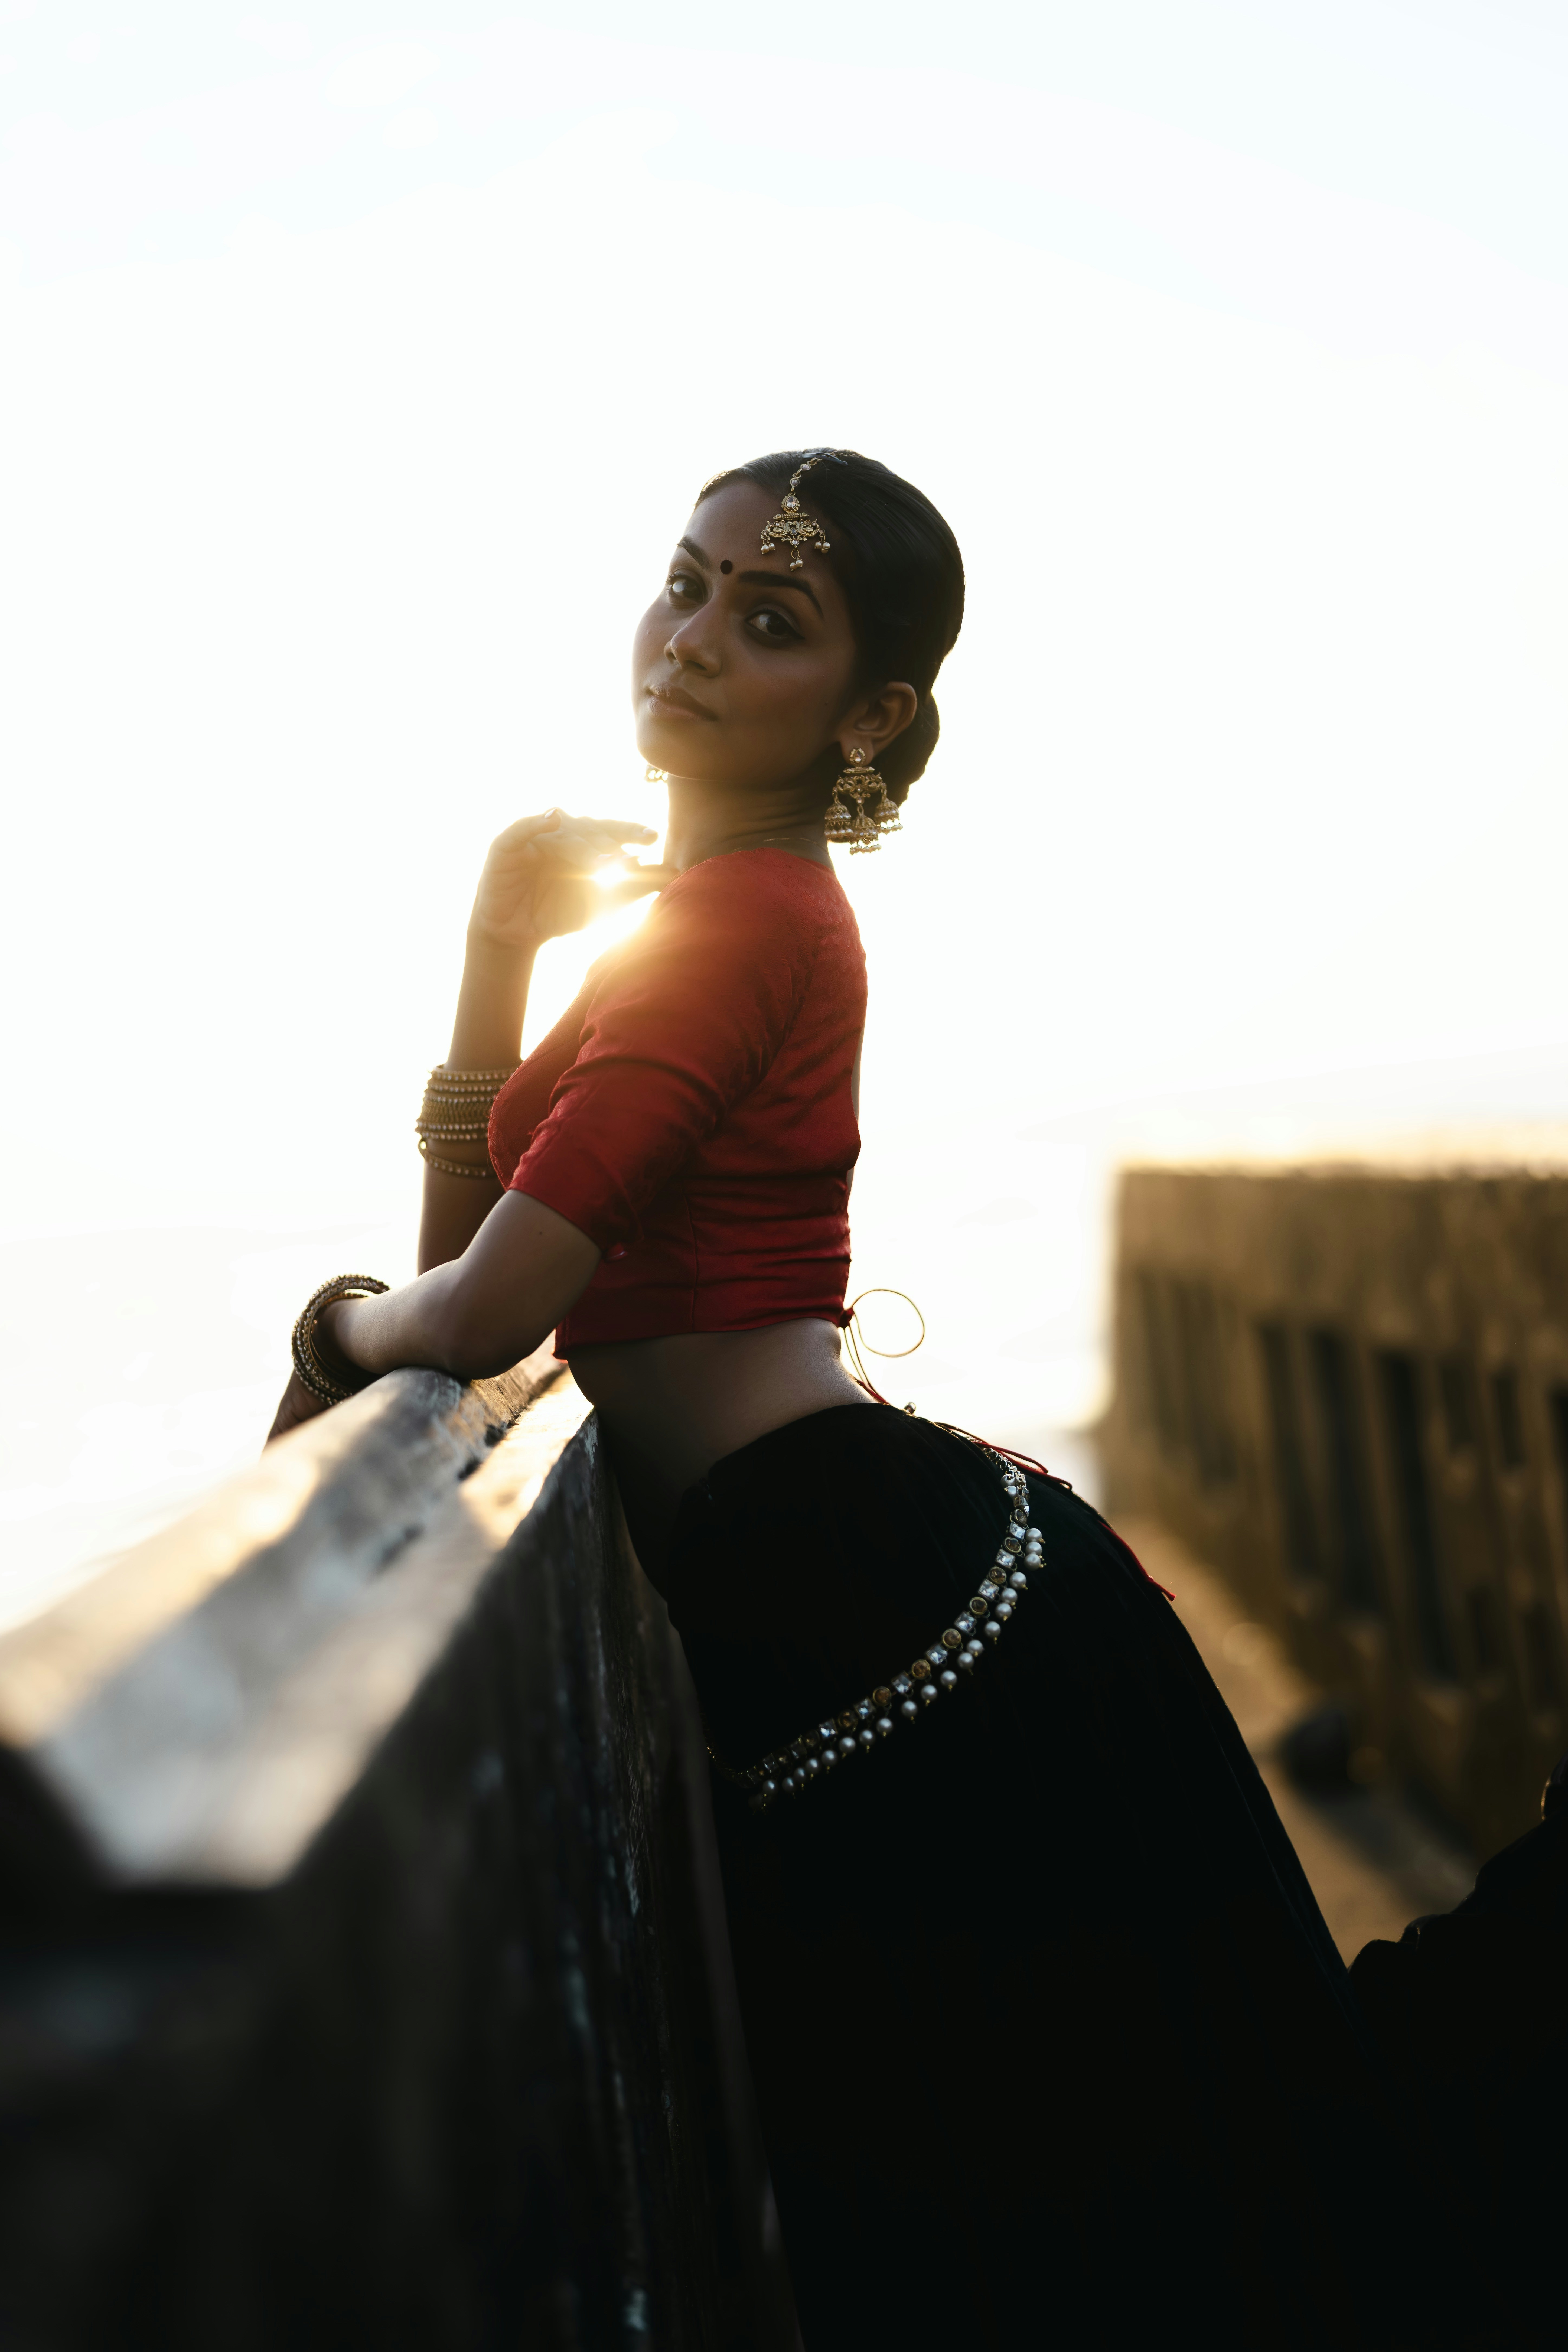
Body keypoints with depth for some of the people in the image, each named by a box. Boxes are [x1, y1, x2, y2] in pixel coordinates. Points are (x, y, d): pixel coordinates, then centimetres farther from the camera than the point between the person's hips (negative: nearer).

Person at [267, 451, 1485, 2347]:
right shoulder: (717, 907, 15)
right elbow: (470, 1240, 14)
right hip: (844, 1604, 9)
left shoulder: (740, 918, -15)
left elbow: (487, 1311, -19)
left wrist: (333, 1317, 1)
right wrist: (499, 945, 6)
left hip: (864, 1601, -9)